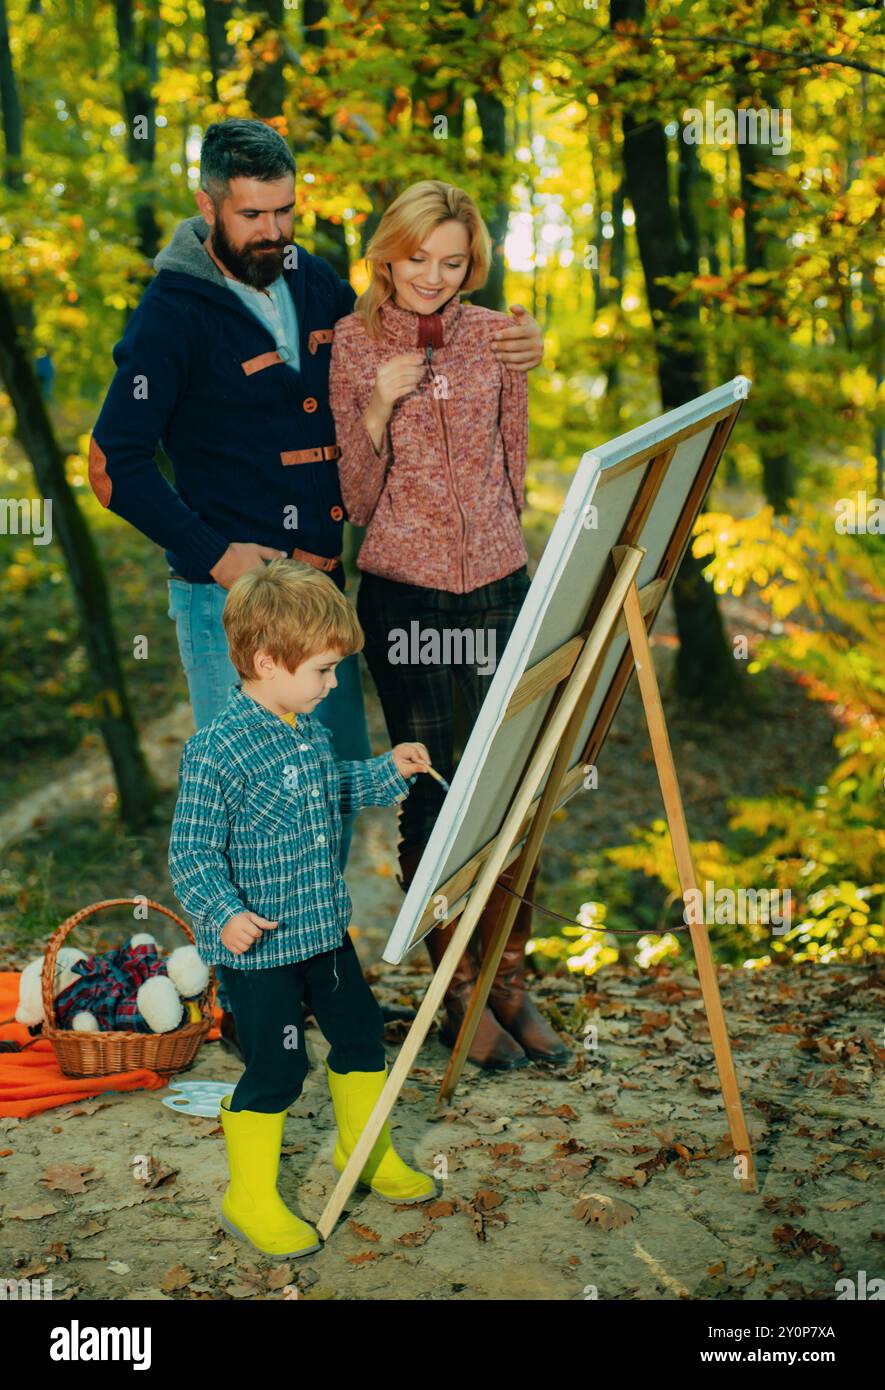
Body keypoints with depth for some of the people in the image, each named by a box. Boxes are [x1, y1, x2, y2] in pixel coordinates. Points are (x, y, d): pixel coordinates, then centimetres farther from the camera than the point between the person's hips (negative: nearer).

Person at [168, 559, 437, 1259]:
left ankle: (367, 1152, 42)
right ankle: (250, 1199, 21)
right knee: (277, 1068, 0)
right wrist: (224, 914, -33)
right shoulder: (216, 750, -23)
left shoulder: (311, 726, 4)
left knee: (360, 1032, 20)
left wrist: (387, 771, 14)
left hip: (325, 925, 9)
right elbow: (191, 853, -21)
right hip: (258, 945, -8)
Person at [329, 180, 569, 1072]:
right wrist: (378, 410, -16)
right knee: (427, 796, 4)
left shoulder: (493, 337, 5)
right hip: (402, 589, -2)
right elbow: (353, 501, -3)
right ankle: (458, 996, 16)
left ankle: (511, 985, 18)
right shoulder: (352, 344, -1)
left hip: (498, 583, 2)